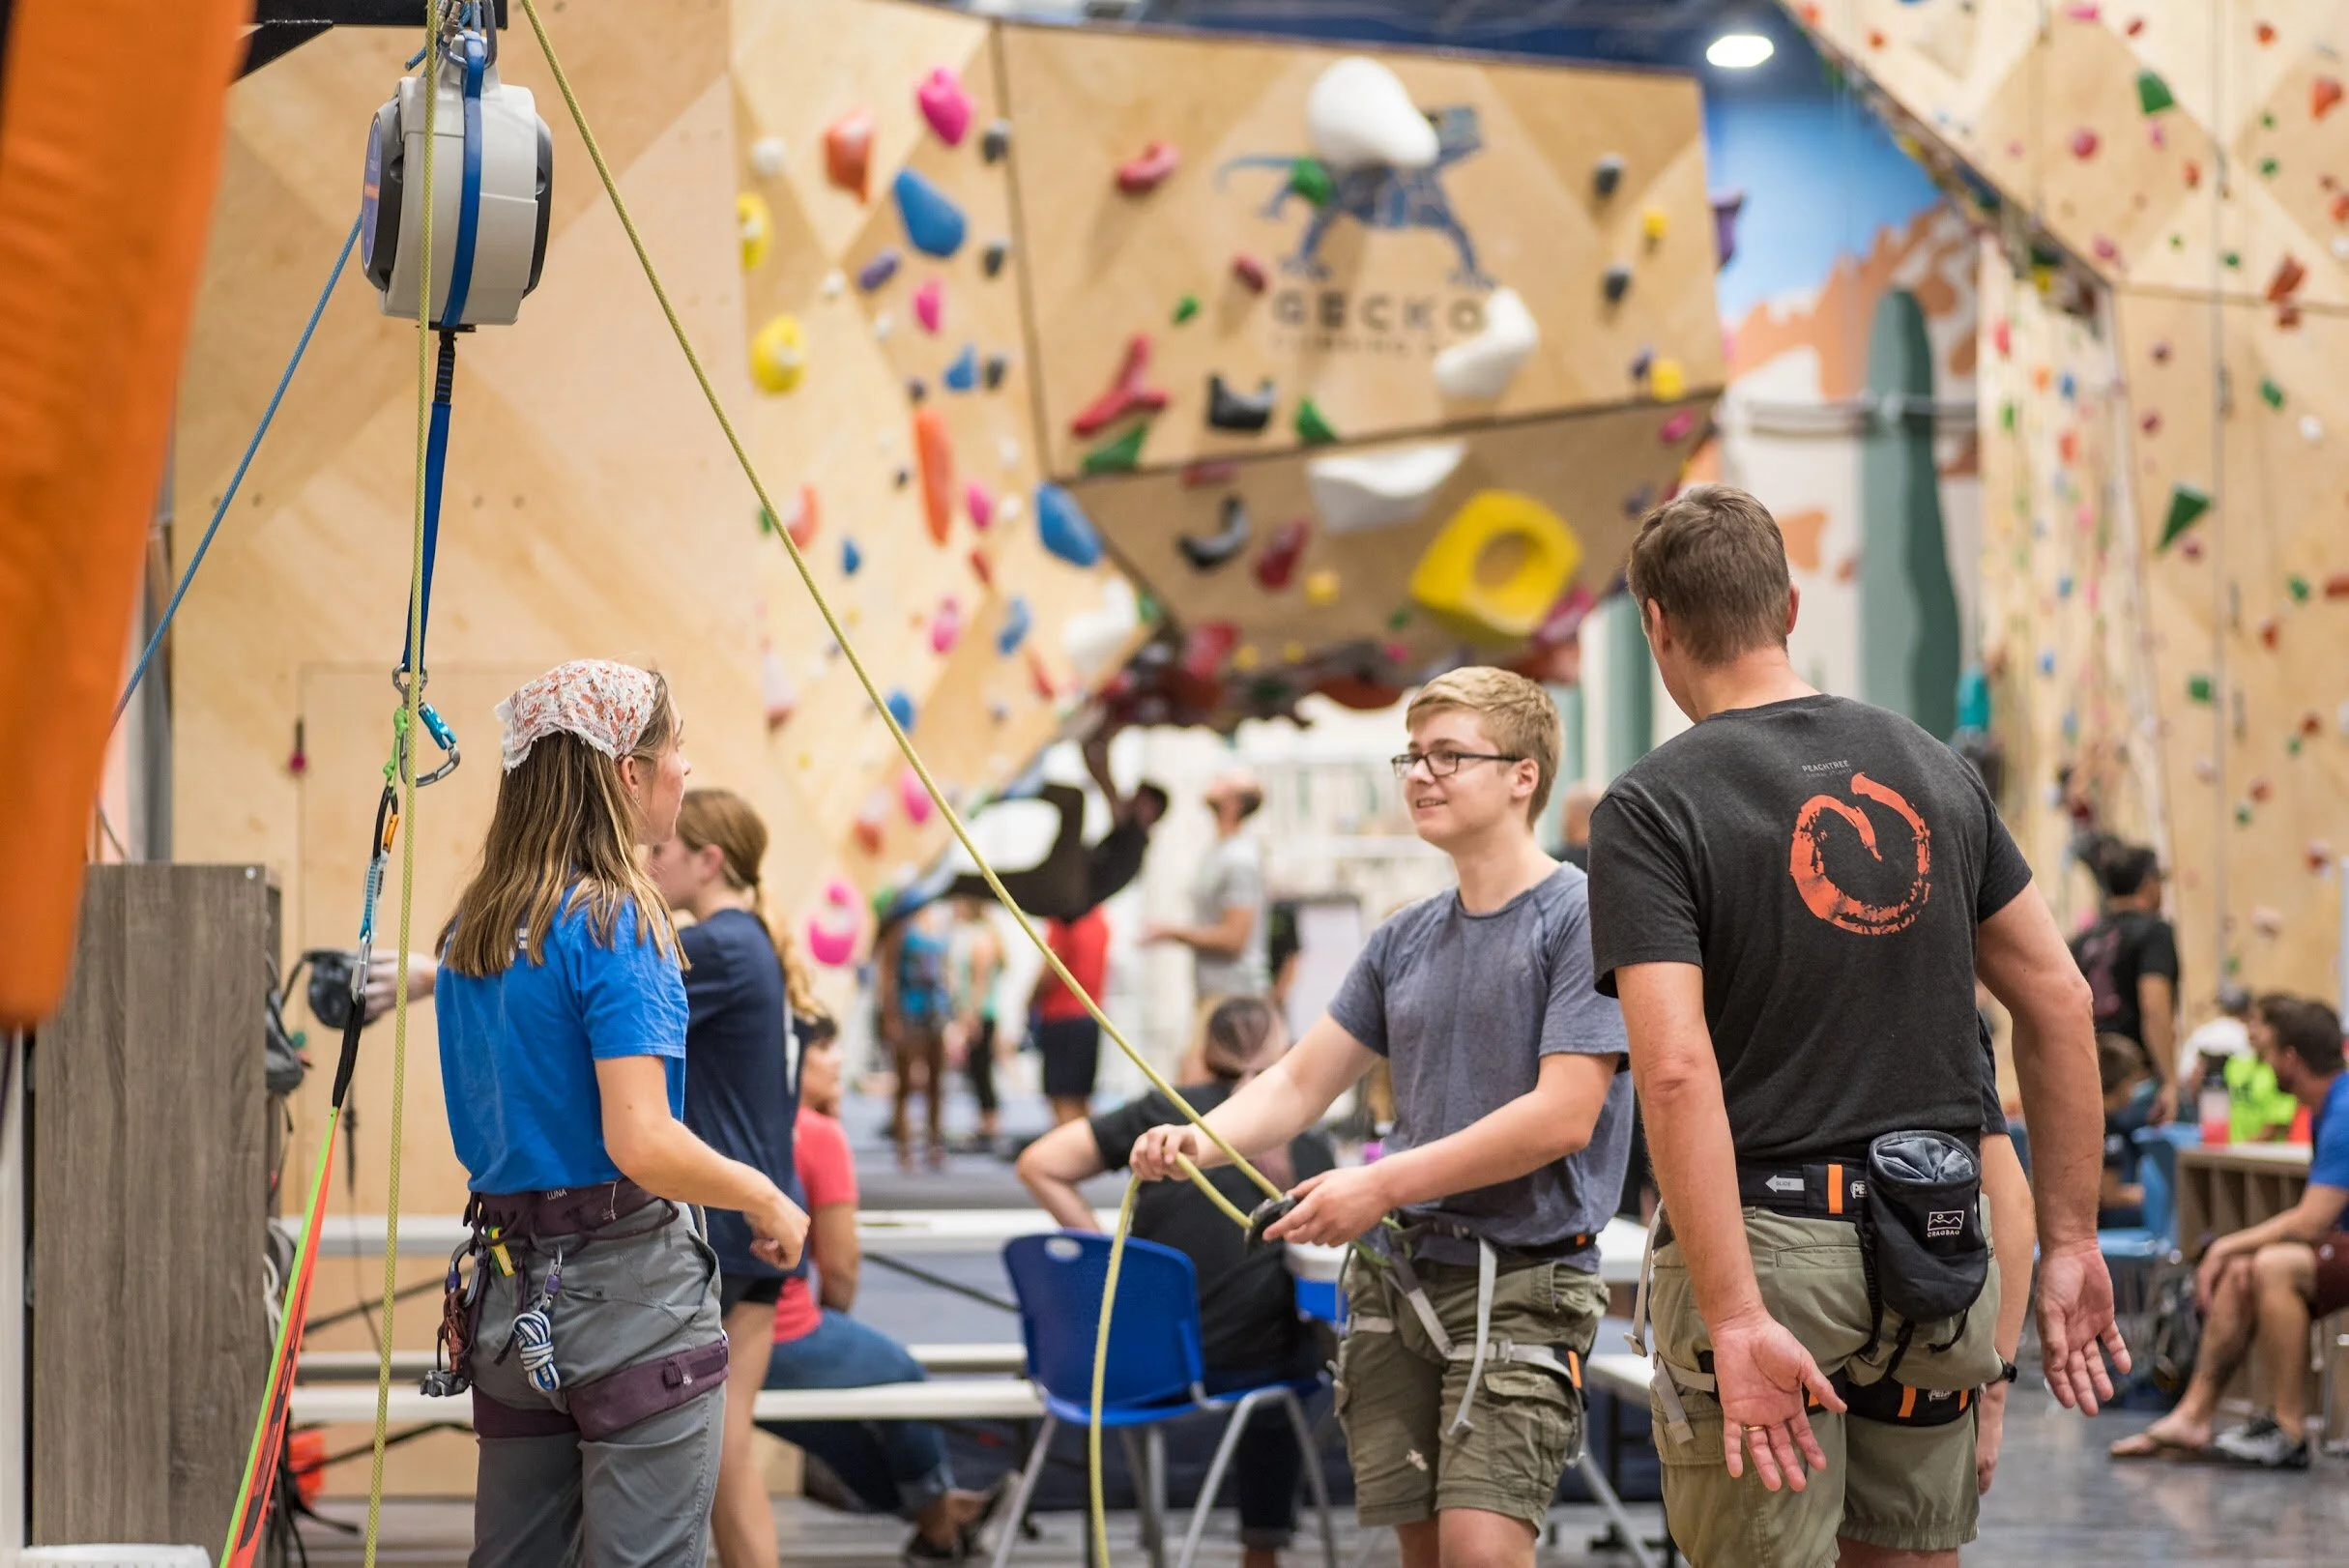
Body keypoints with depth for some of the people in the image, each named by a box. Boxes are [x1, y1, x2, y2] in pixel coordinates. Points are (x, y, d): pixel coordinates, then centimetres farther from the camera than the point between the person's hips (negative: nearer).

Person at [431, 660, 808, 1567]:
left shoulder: (471, 930, 10)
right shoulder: (614, 923, -14)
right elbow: (642, 1143, -22)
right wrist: (766, 1198, -8)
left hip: (507, 1291, 8)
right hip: (630, 1294, -8)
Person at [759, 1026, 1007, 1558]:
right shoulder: (818, 1133, -12)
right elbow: (838, 1269, -7)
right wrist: (831, 1319, 9)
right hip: (782, 1348, -6)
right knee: (899, 1373, 24)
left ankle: (934, 1510, 50)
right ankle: (938, 1525, 42)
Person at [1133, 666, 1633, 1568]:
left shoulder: (1581, 918, -9)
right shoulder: (1405, 941, 12)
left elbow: (1563, 1116, -17)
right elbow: (1300, 1083, 13)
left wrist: (1382, 1184, -16)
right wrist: (1205, 1139, -8)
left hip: (1518, 1284, -6)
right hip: (1393, 1279, 6)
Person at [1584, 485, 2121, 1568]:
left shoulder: (1650, 808, -9)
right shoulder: (1934, 769, 8)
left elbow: (1677, 1069, -20)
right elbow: (2058, 1002, 9)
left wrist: (1736, 1321, -22)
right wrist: (2070, 1241, 13)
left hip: (1766, 1231, -5)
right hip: (1935, 1248, 5)